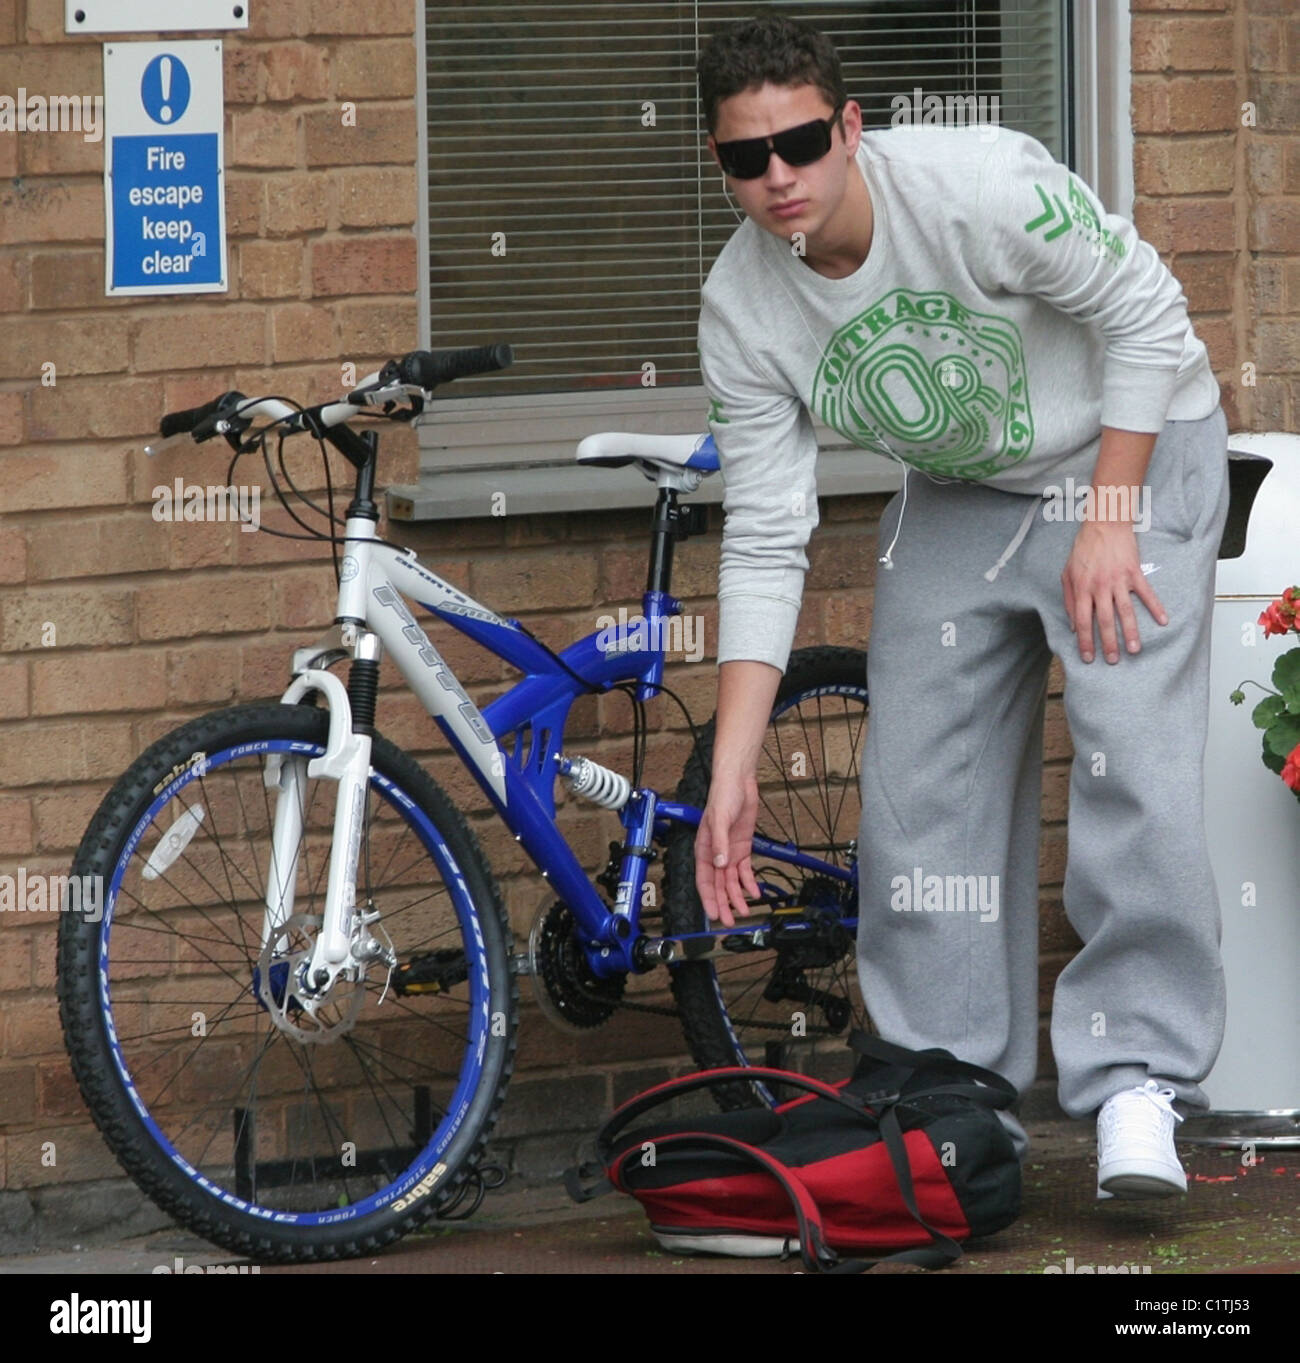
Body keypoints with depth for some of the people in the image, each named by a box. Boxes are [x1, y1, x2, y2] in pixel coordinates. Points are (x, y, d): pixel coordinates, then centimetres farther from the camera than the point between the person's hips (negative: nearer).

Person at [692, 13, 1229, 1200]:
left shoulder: (981, 186, -30)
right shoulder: (742, 310, -16)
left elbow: (1147, 319, -18)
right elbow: (765, 543, -12)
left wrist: (1109, 522, -22)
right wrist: (732, 775, -15)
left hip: (1133, 451, -5)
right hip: (957, 500, 5)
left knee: (1134, 766, -19)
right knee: (923, 794, -2)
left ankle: (1135, 1081, -16)